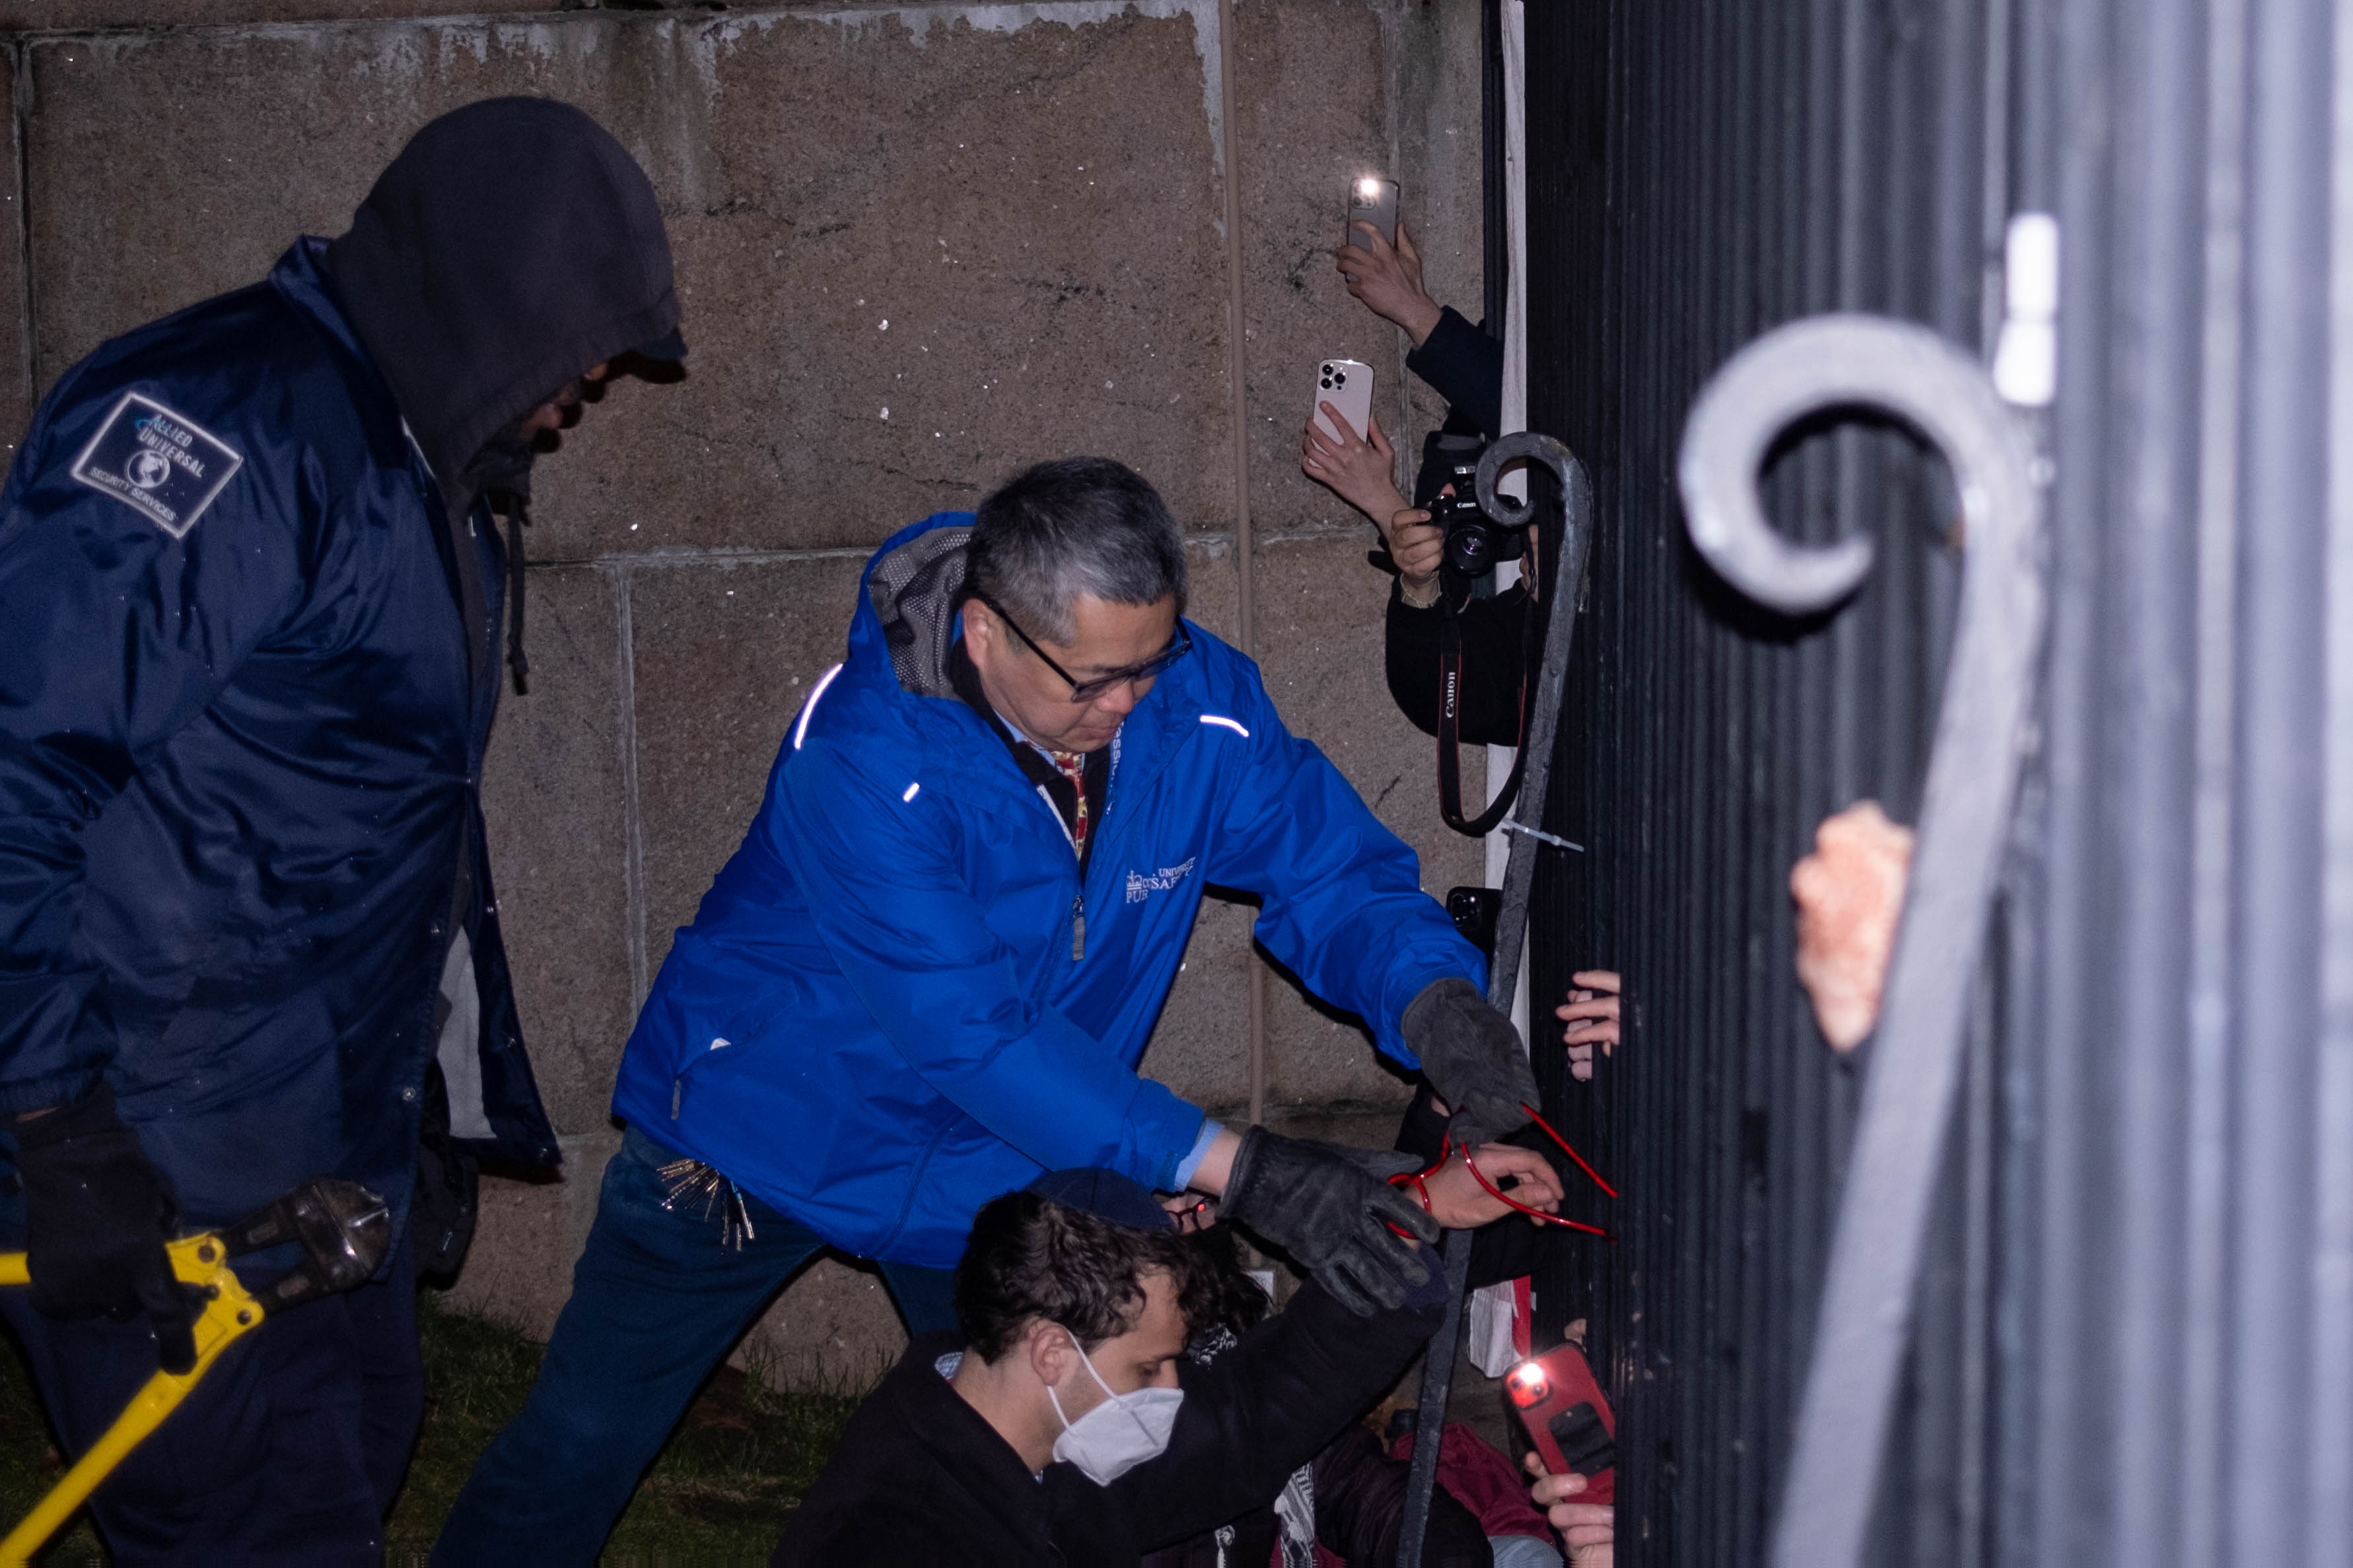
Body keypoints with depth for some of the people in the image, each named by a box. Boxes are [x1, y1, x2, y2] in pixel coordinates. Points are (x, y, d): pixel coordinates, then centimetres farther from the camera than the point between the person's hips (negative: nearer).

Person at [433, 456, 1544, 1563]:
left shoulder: (1197, 703, -18)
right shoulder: (862, 756, -34)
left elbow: (1339, 877, -13)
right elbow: (969, 1031, -36)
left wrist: (1435, 1001, -38)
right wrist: (1230, 1170, -42)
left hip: (994, 1167, 4)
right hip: (764, 1132, -4)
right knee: (583, 1441, 7)